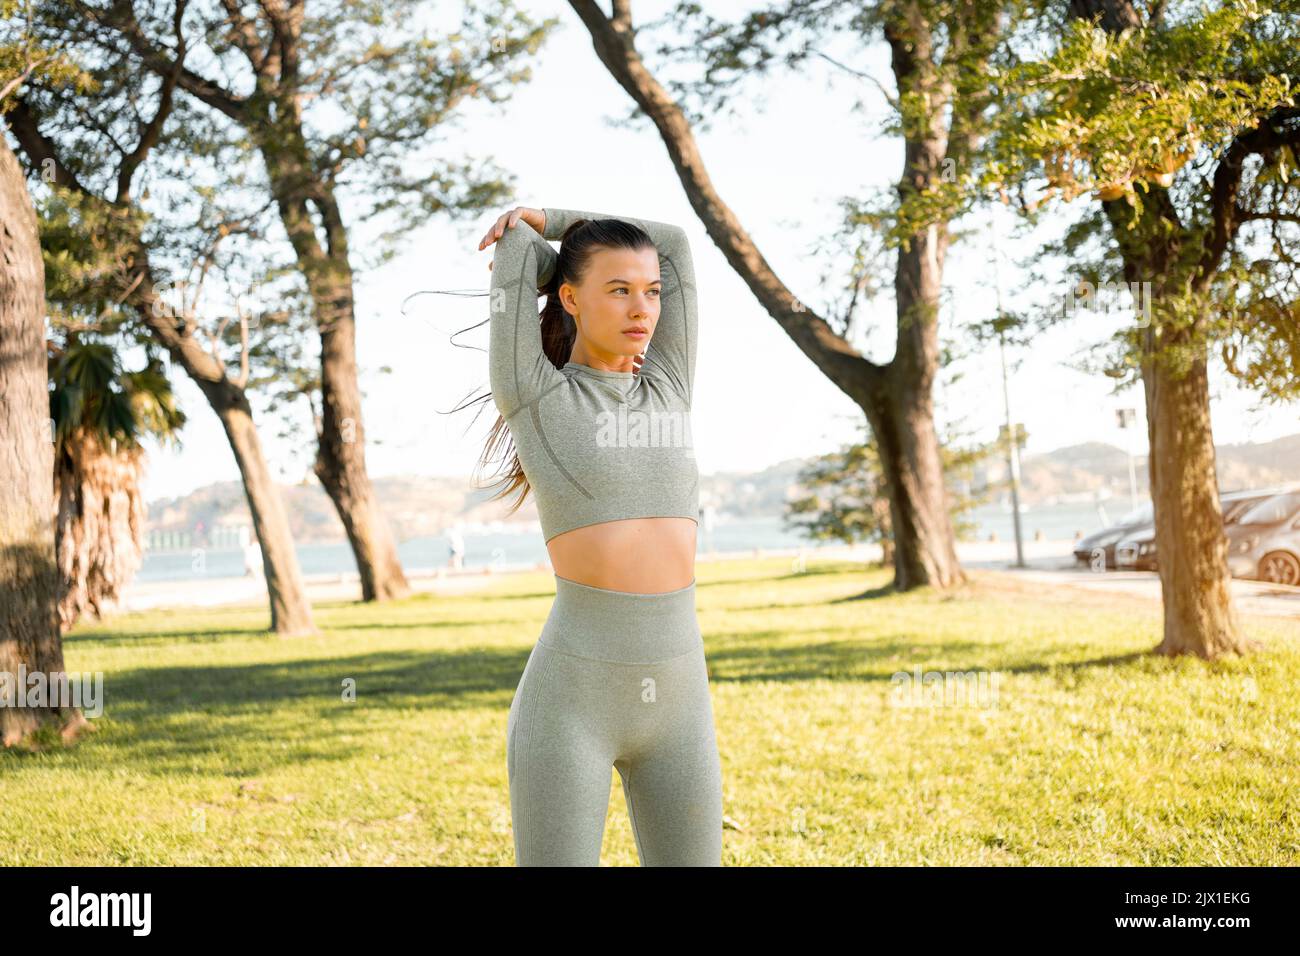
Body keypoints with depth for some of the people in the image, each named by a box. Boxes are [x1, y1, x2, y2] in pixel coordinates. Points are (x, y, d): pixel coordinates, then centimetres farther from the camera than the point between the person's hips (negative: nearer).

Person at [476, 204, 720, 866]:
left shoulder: (669, 387, 13)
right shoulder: (529, 394, 0)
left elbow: (674, 243, 16)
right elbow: (514, 253, 5)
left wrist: (543, 218, 22)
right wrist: (526, 242, 28)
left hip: (678, 696, 5)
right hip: (570, 695, -5)